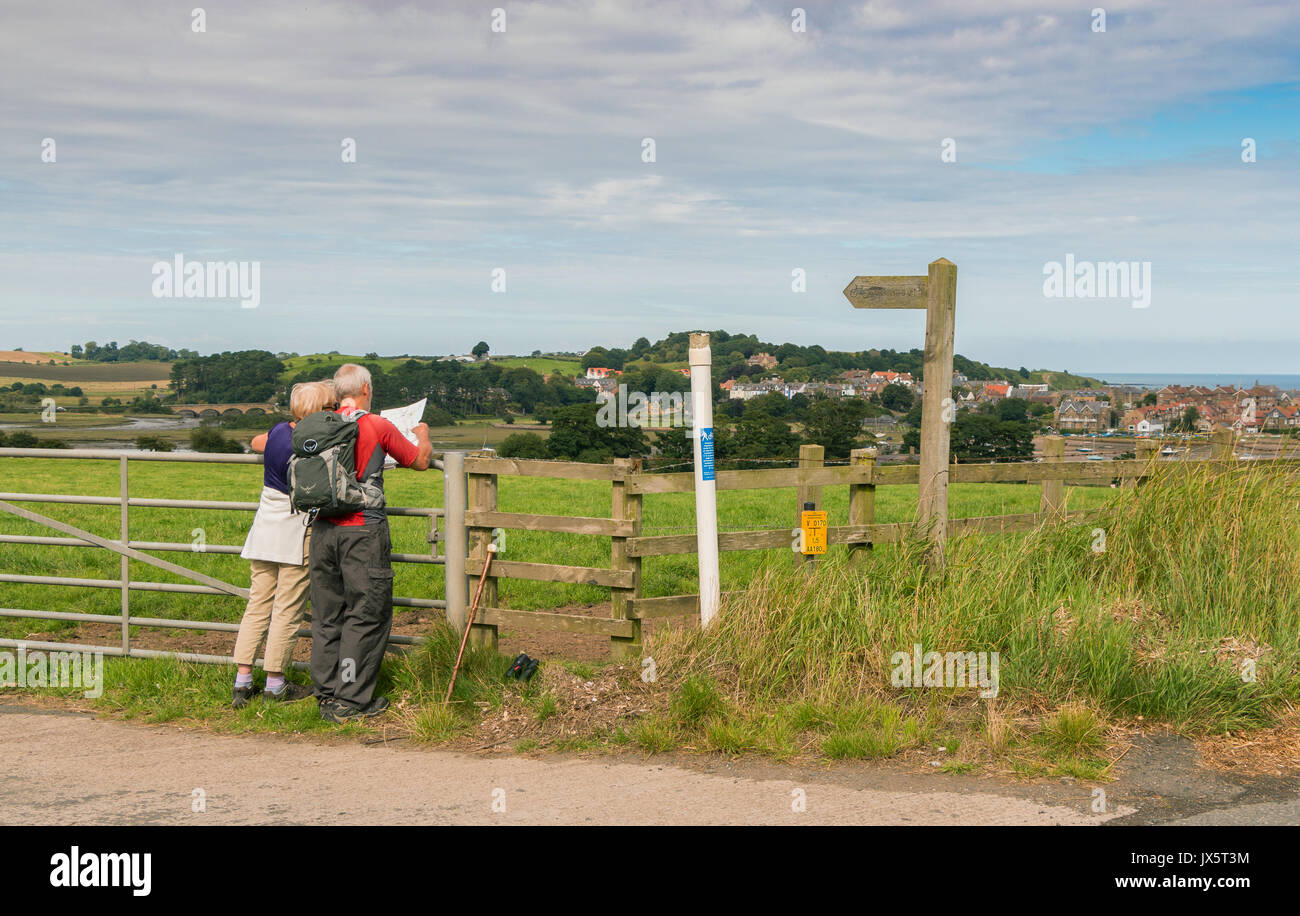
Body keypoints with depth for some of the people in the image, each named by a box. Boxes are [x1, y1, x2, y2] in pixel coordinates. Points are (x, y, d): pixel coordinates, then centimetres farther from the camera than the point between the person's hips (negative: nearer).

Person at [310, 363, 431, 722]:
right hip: (363, 531, -5)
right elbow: (420, 461, 5)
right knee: (366, 614, 1)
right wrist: (423, 435, 25)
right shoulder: (377, 426, -8)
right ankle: (351, 700, 0)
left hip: (323, 528, 5)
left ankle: (326, 694, 16)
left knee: (327, 613, 12)